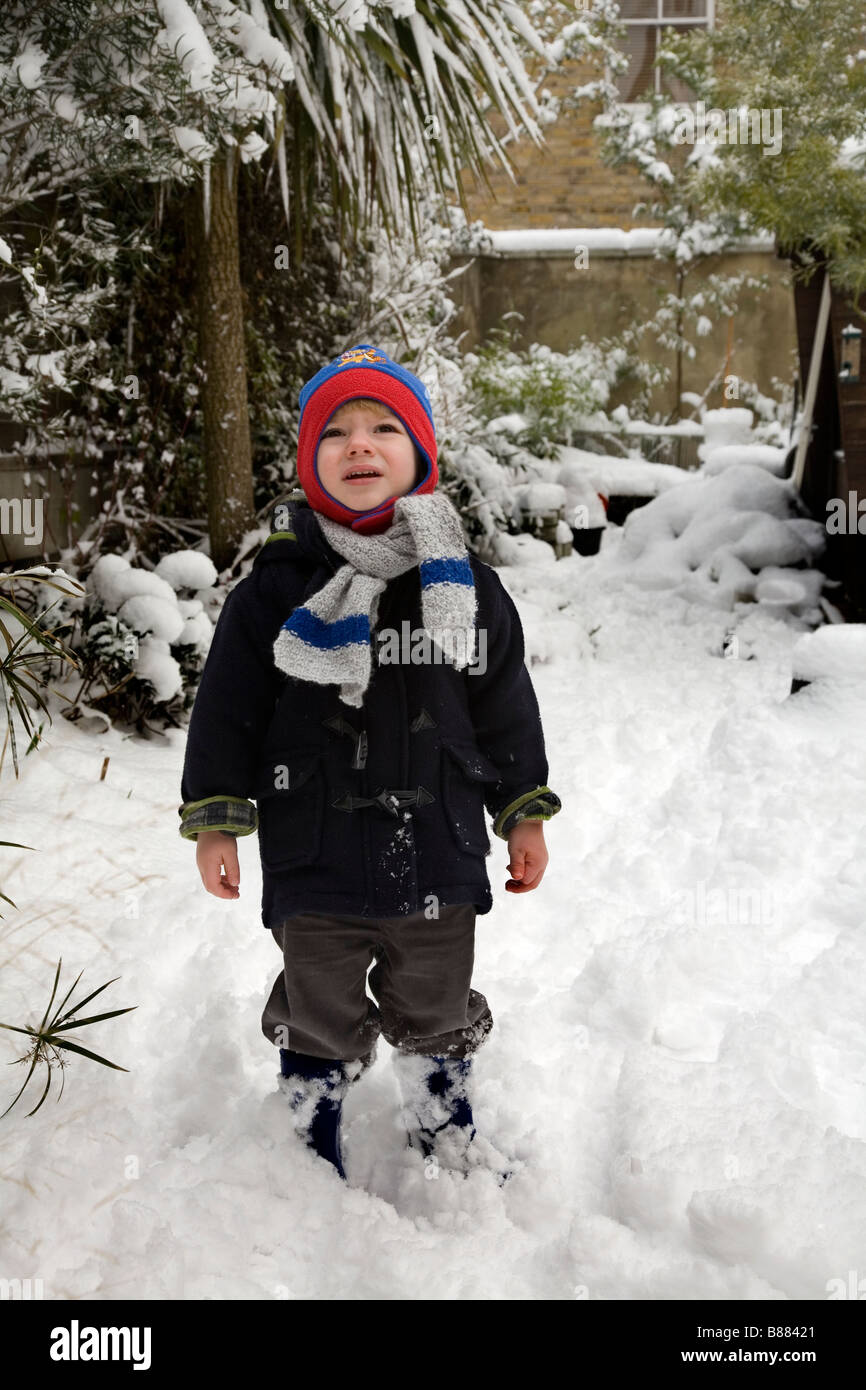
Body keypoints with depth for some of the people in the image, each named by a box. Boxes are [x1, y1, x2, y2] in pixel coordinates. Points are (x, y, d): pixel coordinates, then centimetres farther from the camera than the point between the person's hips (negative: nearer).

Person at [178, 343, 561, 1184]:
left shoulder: (466, 586, 0)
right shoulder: (276, 590, -7)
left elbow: (507, 707, 7)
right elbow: (227, 710, -3)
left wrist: (524, 813, 9)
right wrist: (214, 821, -5)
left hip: (440, 855, 2)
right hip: (316, 861, -1)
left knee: (437, 1011, 20)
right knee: (320, 1017, 16)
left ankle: (446, 1133, 43)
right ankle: (311, 1147, 38)